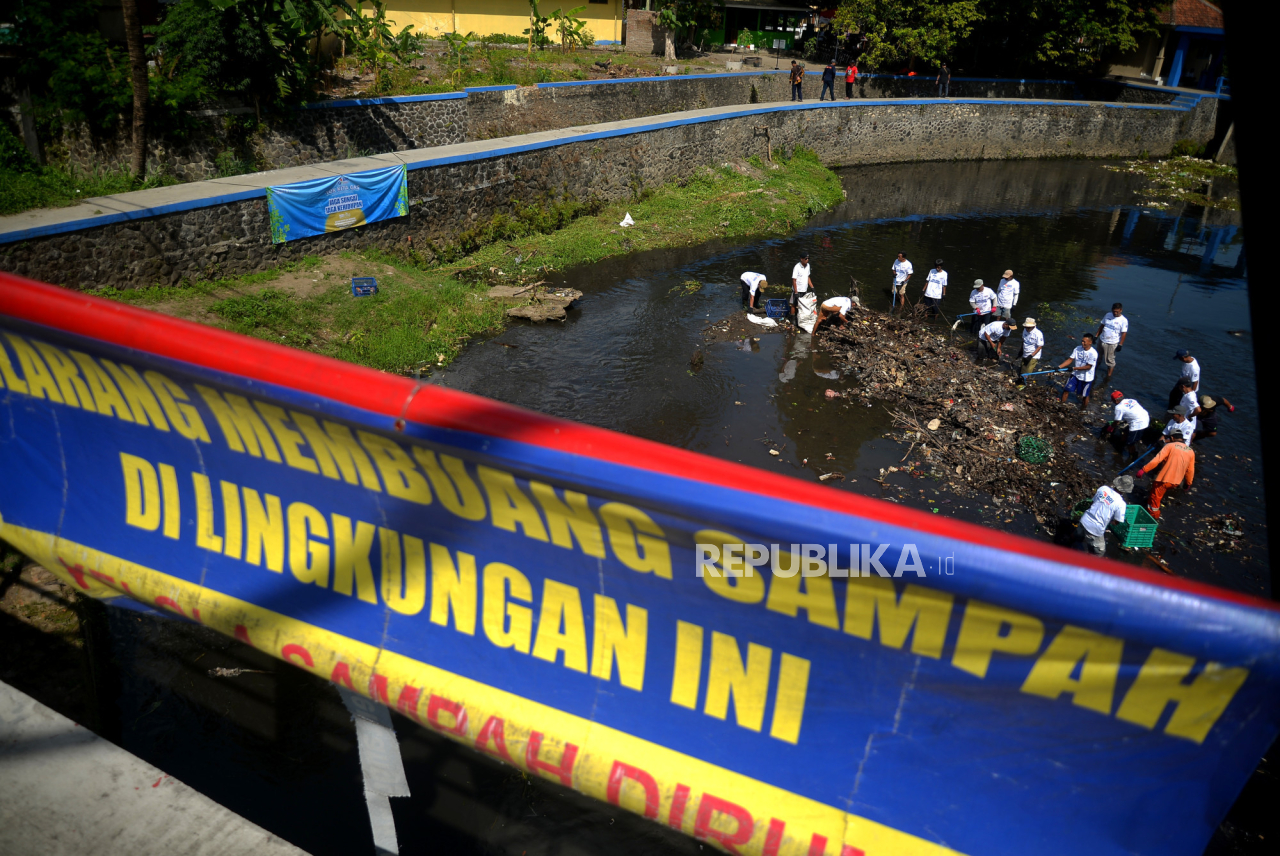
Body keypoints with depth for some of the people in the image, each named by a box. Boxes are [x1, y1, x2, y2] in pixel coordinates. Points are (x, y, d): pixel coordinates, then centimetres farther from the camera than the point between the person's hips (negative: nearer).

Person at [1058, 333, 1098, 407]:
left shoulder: (1093, 353, -22)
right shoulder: (1078, 349, -7)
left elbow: (1088, 367, -23)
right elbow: (1070, 360, -4)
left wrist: (1074, 368, -27)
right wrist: (1059, 367, -16)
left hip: (1086, 378, -4)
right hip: (1075, 375, 4)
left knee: (1084, 395, 10)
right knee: (1066, 390, 6)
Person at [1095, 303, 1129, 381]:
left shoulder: (1123, 321, -15)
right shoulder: (1108, 315, 1)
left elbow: (1124, 333, -13)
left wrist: (1120, 345, -15)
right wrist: (1096, 336, 10)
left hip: (1112, 343, -5)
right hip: (1101, 340, 5)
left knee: (1110, 359, 5)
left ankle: (1109, 375, 20)